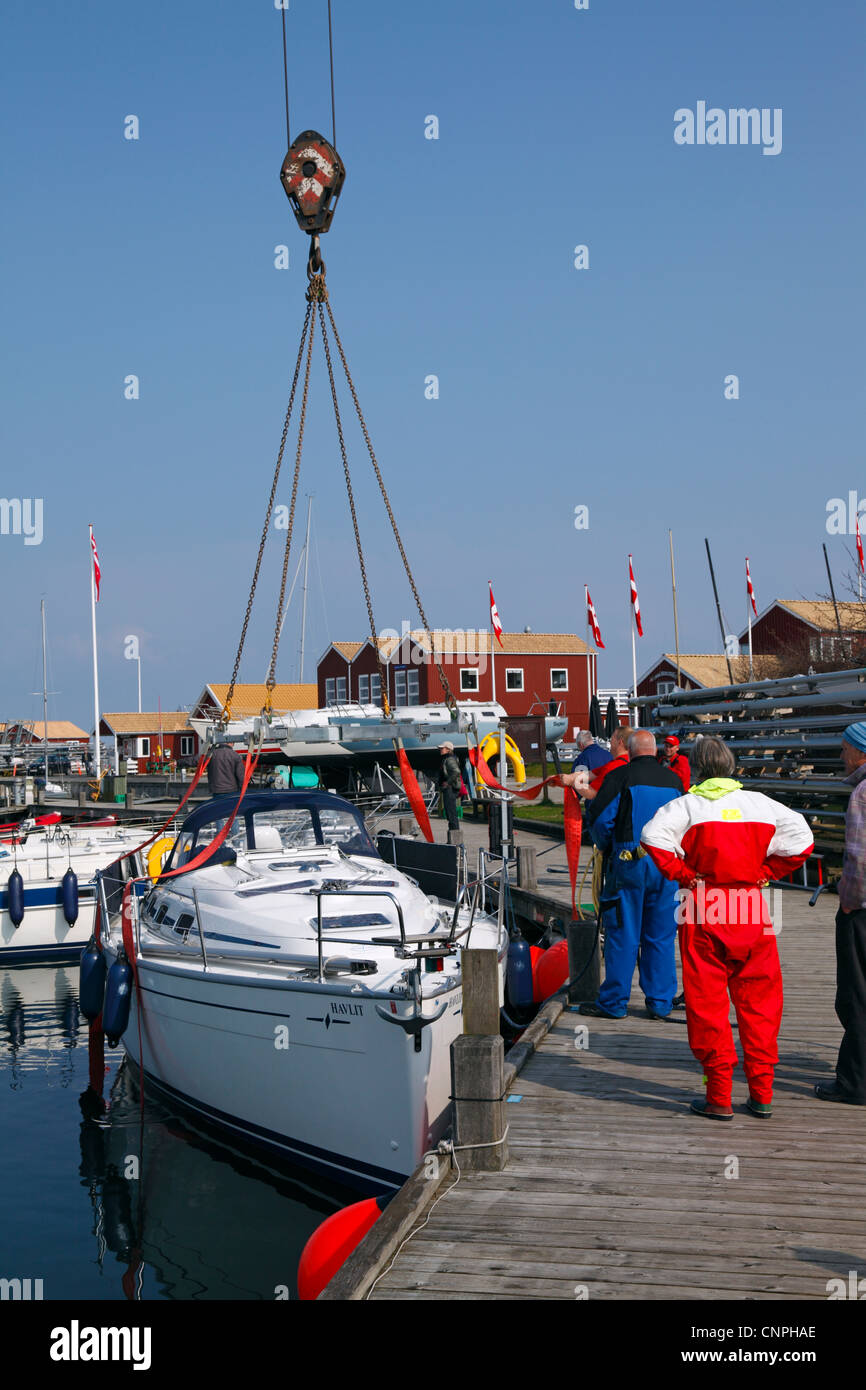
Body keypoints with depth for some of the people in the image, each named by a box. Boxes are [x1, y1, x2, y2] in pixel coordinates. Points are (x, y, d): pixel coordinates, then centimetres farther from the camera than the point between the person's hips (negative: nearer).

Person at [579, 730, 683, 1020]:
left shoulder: (620, 777, -6)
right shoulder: (674, 781, 9)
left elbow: (599, 819, -7)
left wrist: (606, 848, 10)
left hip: (629, 863, -4)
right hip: (667, 865, 4)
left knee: (622, 934, 1)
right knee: (661, 936, 10)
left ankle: (613, 1003, 6)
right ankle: (660, 1003, 13)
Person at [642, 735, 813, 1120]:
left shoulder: (688, 804, -4)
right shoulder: (759, 803, 5)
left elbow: (653, 836, -20)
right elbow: (801, 838, 1)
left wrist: (680, 873, -8)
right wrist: (766, 872, 6)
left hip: (703, 912, -2)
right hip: (751, 911, 3)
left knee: (708, 1003, 4)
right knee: (758, 1001, 12)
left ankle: (719, 1097, 6)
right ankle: (761, 1094, 14)